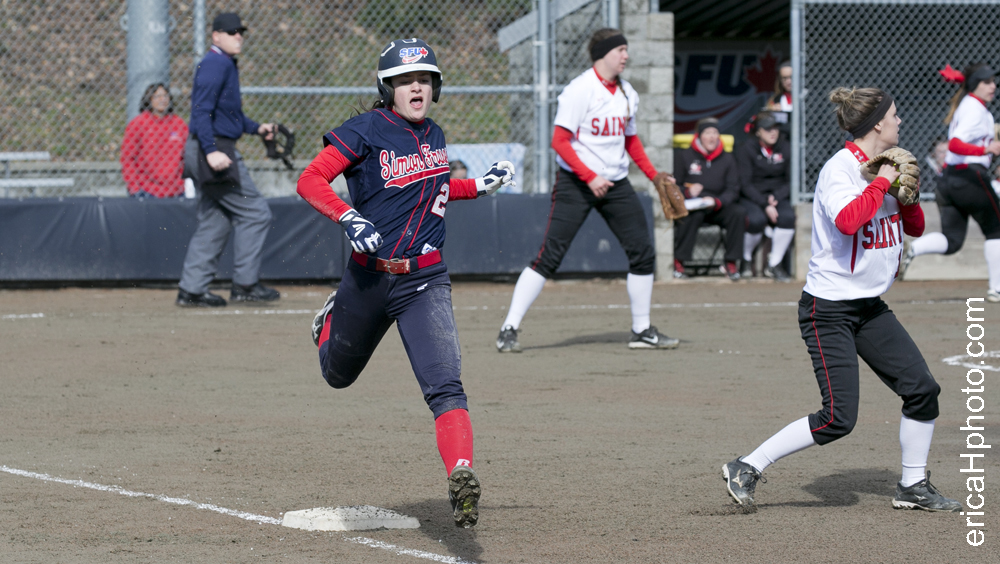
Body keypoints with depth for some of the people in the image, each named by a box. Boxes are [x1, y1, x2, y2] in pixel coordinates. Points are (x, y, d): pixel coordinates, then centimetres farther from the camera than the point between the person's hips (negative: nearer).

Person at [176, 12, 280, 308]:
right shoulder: (215, 64, -13)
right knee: (255, 213, -7)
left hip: (214, 151, 11)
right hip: (213, 148, -11)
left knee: (215, 222, 12)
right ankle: (245, 283, -4)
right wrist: (210, 150, -30)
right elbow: (202, 111, -22)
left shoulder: (226, 64, 19)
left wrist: (256, 127, 21)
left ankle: (191, 289, 12)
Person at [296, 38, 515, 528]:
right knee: (339, 375, 21)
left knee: (445, 386, -19)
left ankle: (461, 477, -33)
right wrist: (347, 217, -28)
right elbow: (310, 180, -14)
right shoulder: (367, 131, -8)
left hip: (425, 283, 2)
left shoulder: (433, 136, 10)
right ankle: (331, 321, 55)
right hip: (369, 280, -2)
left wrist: (479, 186, 16)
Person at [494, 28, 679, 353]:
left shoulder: (627, 94, 9)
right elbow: (560, 141, -17)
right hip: (575, 182, -7)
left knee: (643, 252, 5)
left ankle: (642, 331, 18)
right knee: (549, 256, -12)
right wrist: (590, 177, -24)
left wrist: (654, 174, 12)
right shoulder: (579, 90, -14)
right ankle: (509, 330, -9)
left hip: (616, 183, 7)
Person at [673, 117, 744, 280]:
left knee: (738, 212, -27)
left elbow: (732, 190, 1)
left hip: (717, 209, 3)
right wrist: (687, 191, -20)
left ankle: (731, 262, -18)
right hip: (692, 207, -3)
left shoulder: (727, 159, 10)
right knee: (693, 215, -38)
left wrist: (716, 202, -19)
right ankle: (678, 262, -27)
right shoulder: (685, 157, 4)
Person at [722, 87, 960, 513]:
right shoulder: (839, 170, -17)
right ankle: (746, 469, -4)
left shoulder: (883, 167, 9)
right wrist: (882, 182, -23)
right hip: (828, 309, -9)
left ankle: (913, 486, 17)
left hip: (870, 308, 9)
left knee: (922, 389, 3)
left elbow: (914, 227, 18)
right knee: (839, 418, -13)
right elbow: (848, 221, -35)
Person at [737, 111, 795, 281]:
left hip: (778, 196, 3)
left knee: (788, 217, -31)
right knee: (757, 220, -35)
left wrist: (775, 197, -11)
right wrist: (765, 205, -19)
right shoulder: (746, 149, -4)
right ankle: (746, 260, -5)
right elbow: (745, 184, -9)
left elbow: (791, 180, 8)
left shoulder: (785, 148, 6)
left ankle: (774, 265, -17)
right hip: (752, 198, -3)